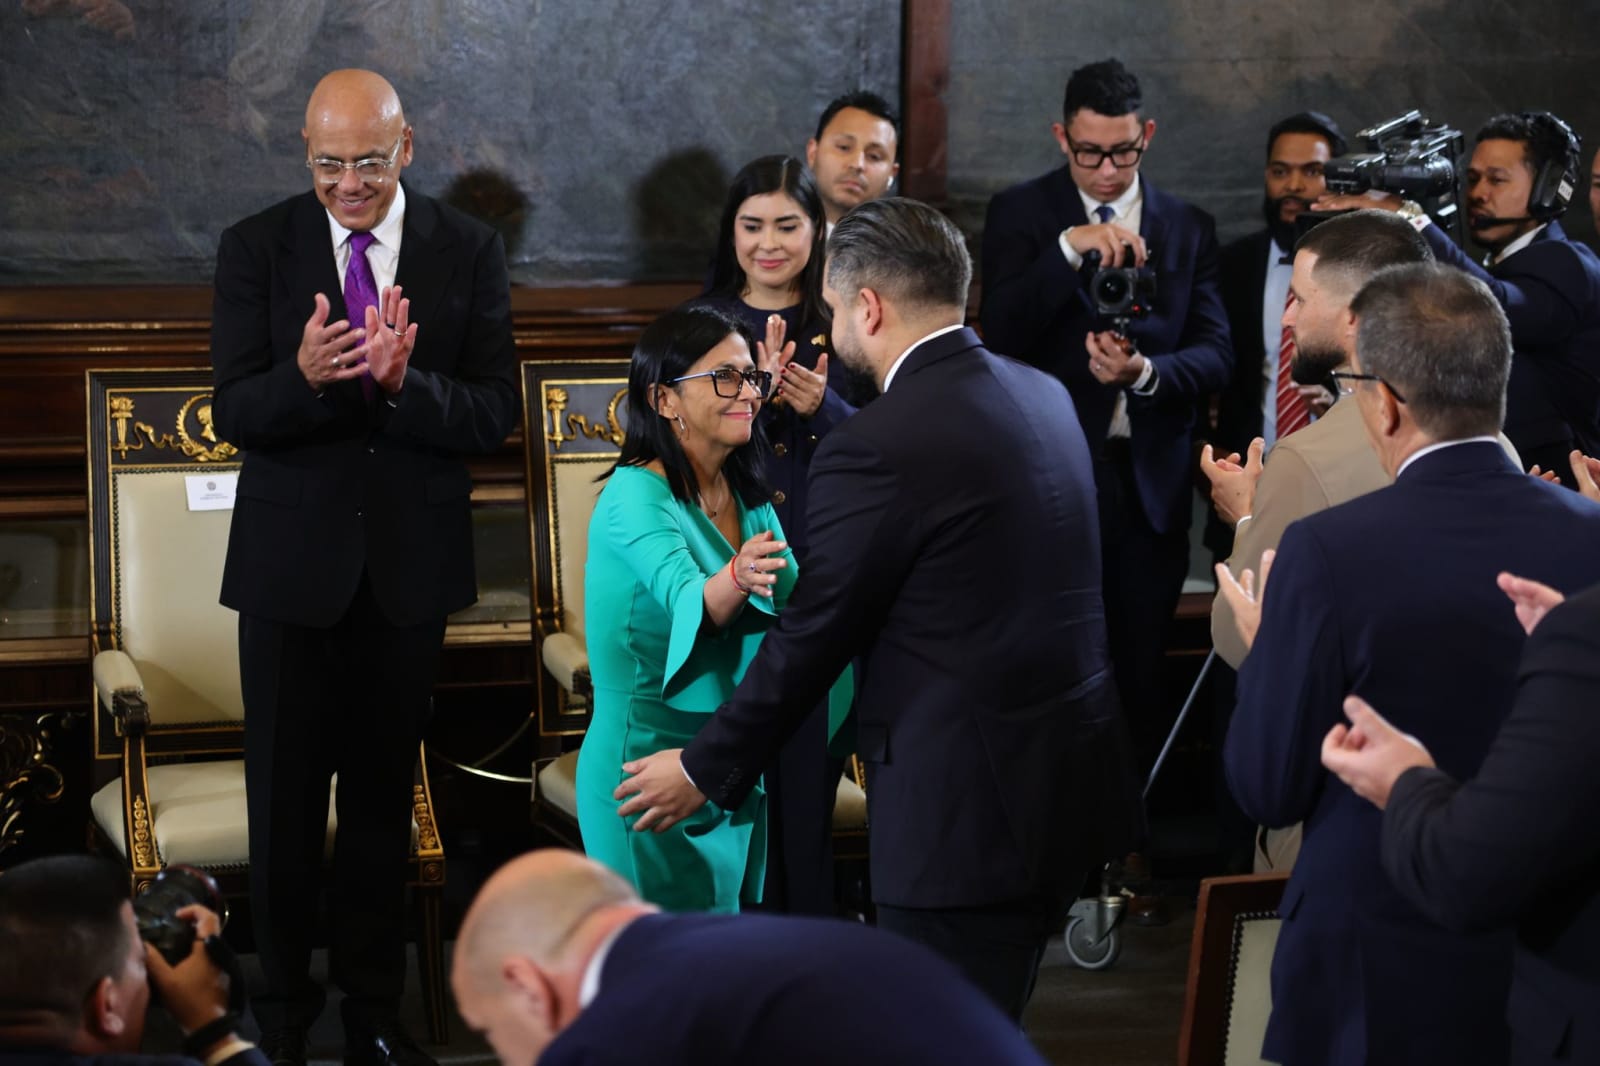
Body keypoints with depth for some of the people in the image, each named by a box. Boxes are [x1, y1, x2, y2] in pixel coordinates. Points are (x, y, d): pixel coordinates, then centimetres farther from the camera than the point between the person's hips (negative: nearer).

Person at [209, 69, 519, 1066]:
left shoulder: (469, 251, -4)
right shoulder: (257, 248, -5)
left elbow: (495, 413, -9)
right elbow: (234, 414, -10)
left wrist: (401, 382, -28)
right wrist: (305, 376, -31)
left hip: (410, 561, 1)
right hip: (292, 560, -1)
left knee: (385, 794, 12)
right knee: (285, 797, 7)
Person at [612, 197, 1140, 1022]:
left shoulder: (876, 447, -17)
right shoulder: (1041, 396, 7)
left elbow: (812, 636, -11)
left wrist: (704, 770, 2)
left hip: (969, 803, -8)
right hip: (1074, 776, 8)